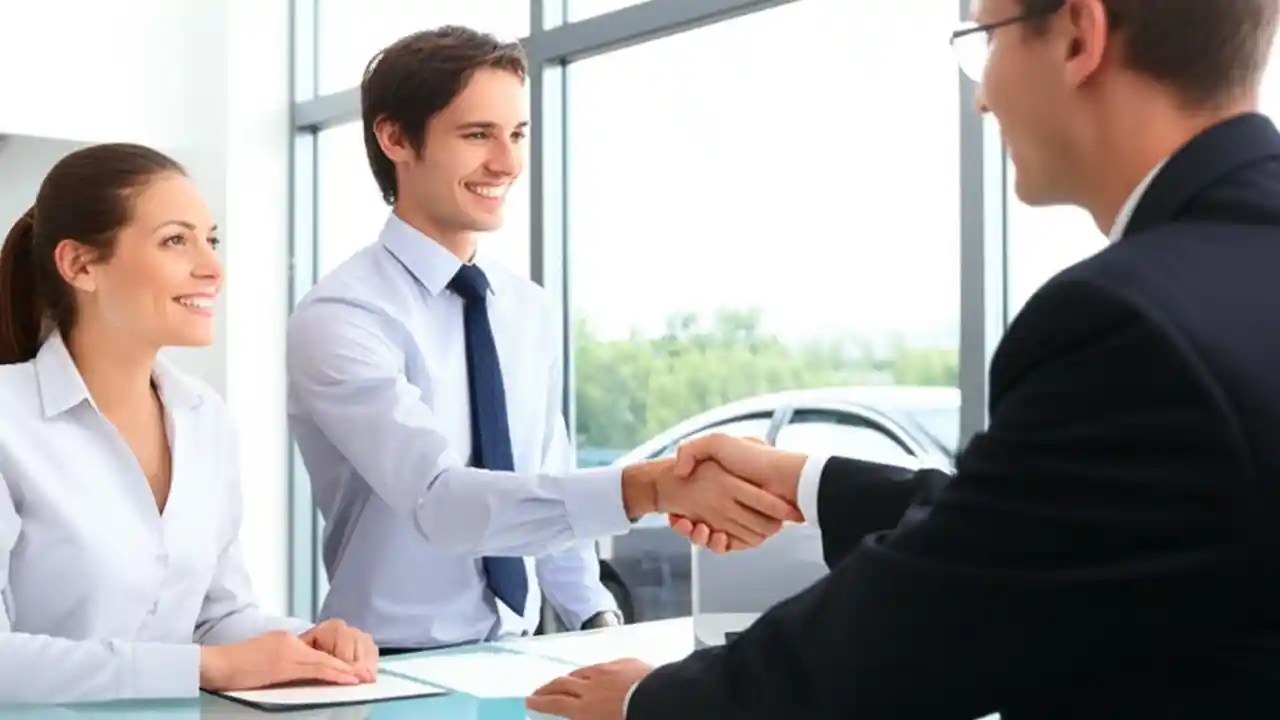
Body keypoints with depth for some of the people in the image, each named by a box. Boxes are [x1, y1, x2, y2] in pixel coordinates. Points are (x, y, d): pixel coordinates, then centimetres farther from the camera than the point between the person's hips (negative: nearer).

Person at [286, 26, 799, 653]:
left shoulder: (530, 310, 6)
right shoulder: (339, 317, -15)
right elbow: (438, 499, -28)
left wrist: (599, 619, 2)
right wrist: (650, 487, -37)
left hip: (517, 656, 3)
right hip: (394, 667, -3)